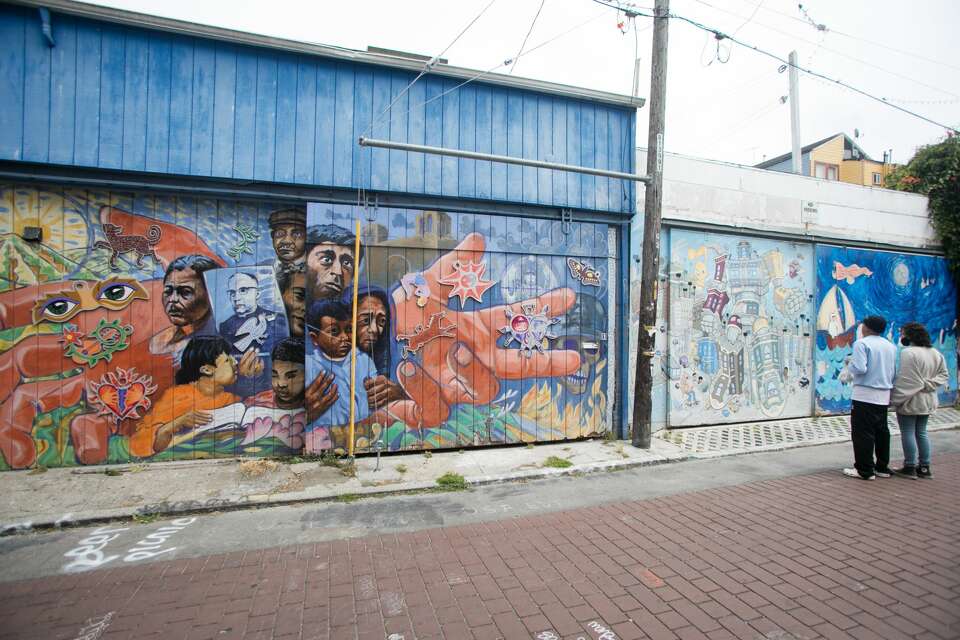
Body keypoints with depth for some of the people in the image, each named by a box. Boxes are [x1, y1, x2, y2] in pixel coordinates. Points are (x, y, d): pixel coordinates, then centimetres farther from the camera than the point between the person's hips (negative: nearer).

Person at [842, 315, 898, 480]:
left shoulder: (862, 343, -12)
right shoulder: (891, 346, 11)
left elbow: (860, 369, -20)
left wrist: (849, 364, -1)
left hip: (865, 394, -8)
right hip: (884, 395, 8)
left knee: (862, 432, -2)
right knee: (882, 431, 16)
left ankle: (865, 470, 2)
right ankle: (882, 467, 24)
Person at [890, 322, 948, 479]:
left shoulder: (908, 353, -19)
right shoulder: (935, 353, 8)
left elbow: (904, 380, -20)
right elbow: (944, 374, 12)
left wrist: (895, 399, -14)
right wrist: (928, 385, 1)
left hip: (910, 401, -8)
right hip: (927, 401, 8)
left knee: (907, 433, 1)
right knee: (921, 433, 15)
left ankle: (910, 467, 7)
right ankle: (924, 467, 20)